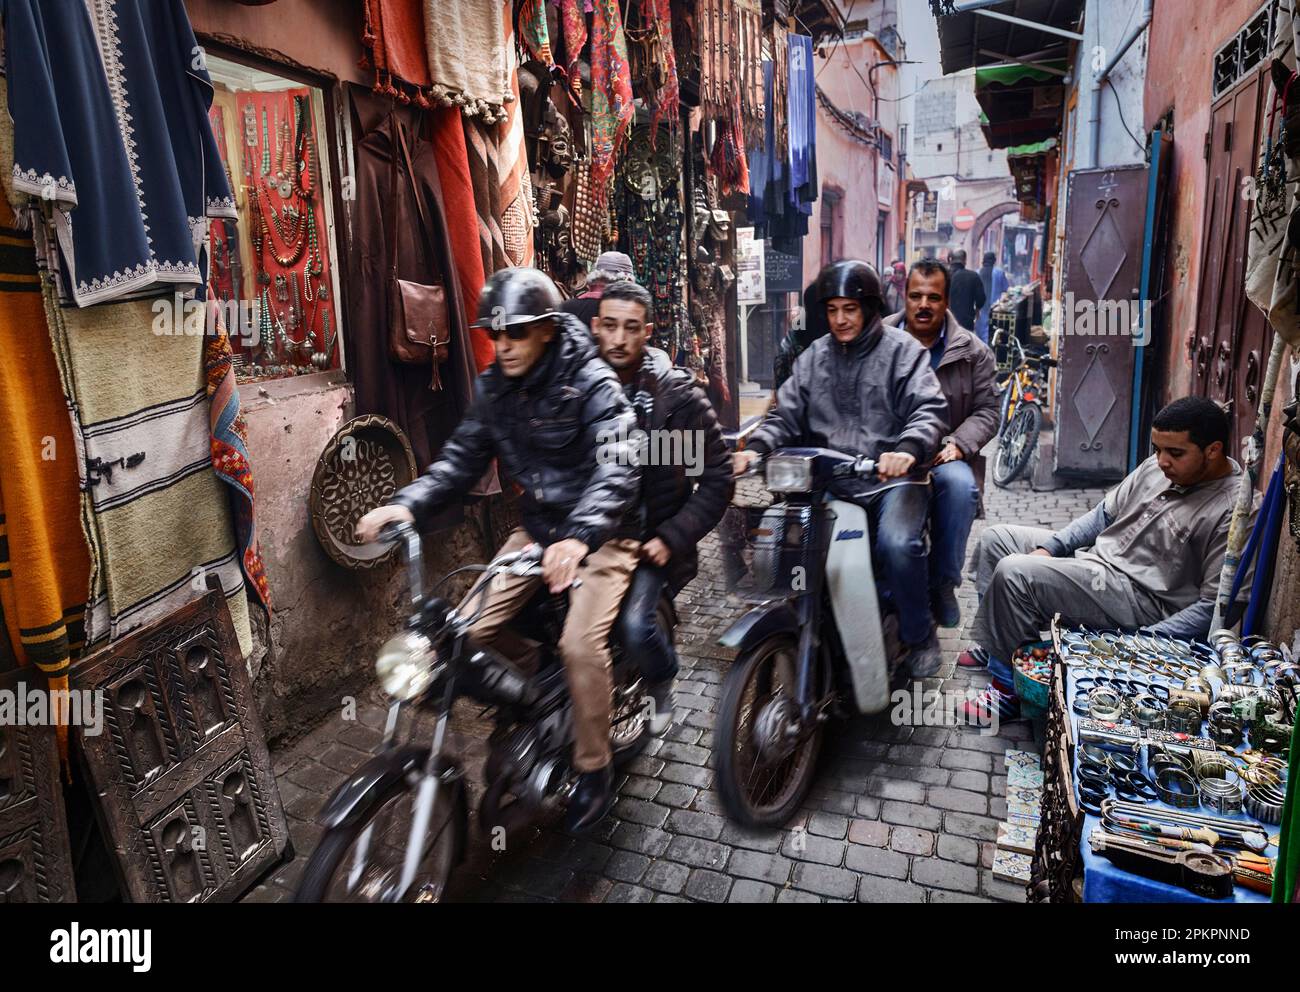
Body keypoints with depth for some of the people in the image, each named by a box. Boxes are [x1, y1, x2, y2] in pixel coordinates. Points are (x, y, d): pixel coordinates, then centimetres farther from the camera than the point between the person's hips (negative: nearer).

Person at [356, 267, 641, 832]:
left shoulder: (592, 384, -17)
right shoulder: (494, 387, 3)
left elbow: (616, 471, -30)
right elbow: (463, 457, 2)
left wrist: (579, 538, -48)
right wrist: (408, 504, -16)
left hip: (599, 532, -6)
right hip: (537, 528, 6)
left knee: (581, 642, -24)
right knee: (467, 630, -7)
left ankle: (594, 770, 0)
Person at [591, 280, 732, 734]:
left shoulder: (678, 395, -5)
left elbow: (716, 478, -4)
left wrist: (672, 538, -12)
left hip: (649, 539, -3)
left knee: (633, 624, -25)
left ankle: (662, 681, 10)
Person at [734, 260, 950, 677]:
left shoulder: (902, 350, 3)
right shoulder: (813, 357, 15)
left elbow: (929, 408, -10)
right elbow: (786, 415, 8)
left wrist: (908, 449, -31)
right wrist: (755, 448, -13)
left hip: (892, 474, -3)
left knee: (898, 543, -29)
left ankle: (919, 634, 0)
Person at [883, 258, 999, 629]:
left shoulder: (973, 352, 9)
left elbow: (987, 411, 7)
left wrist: (957, 443, -11)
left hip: (944, 457, 1)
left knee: (960, 486, -33)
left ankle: (943, 583, -13)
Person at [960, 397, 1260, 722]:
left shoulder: (1235, 510, -20)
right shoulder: (1161, 466, 3)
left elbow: (1213, 606, -21)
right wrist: (1048, 548, 2)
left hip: (1142, 599, -9)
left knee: (1014, 573, -26)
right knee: (996, 538, 8)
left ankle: (1009, 687, -11)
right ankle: (996, 644, 15)